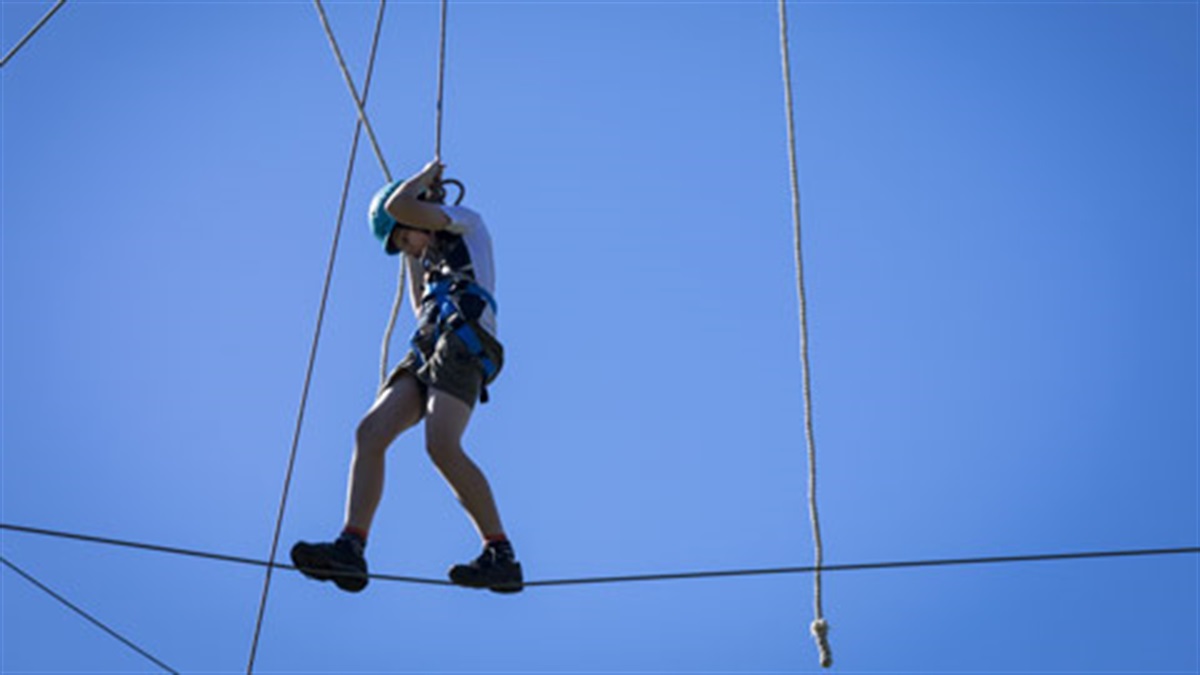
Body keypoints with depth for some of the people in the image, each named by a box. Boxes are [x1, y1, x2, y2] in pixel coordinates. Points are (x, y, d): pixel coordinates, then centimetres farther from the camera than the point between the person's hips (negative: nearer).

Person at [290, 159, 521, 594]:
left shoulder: (466, 223, 17)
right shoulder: (440, 261, 38)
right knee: (371, 431, -11)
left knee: (441, 445, -27)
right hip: (428, 350, 9)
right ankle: (350, 549, -22)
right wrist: (413, 257, 48)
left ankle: (501, 556, -23)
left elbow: (396, 206, 4)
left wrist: (428, 174, 21)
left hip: (463, 343, -9)